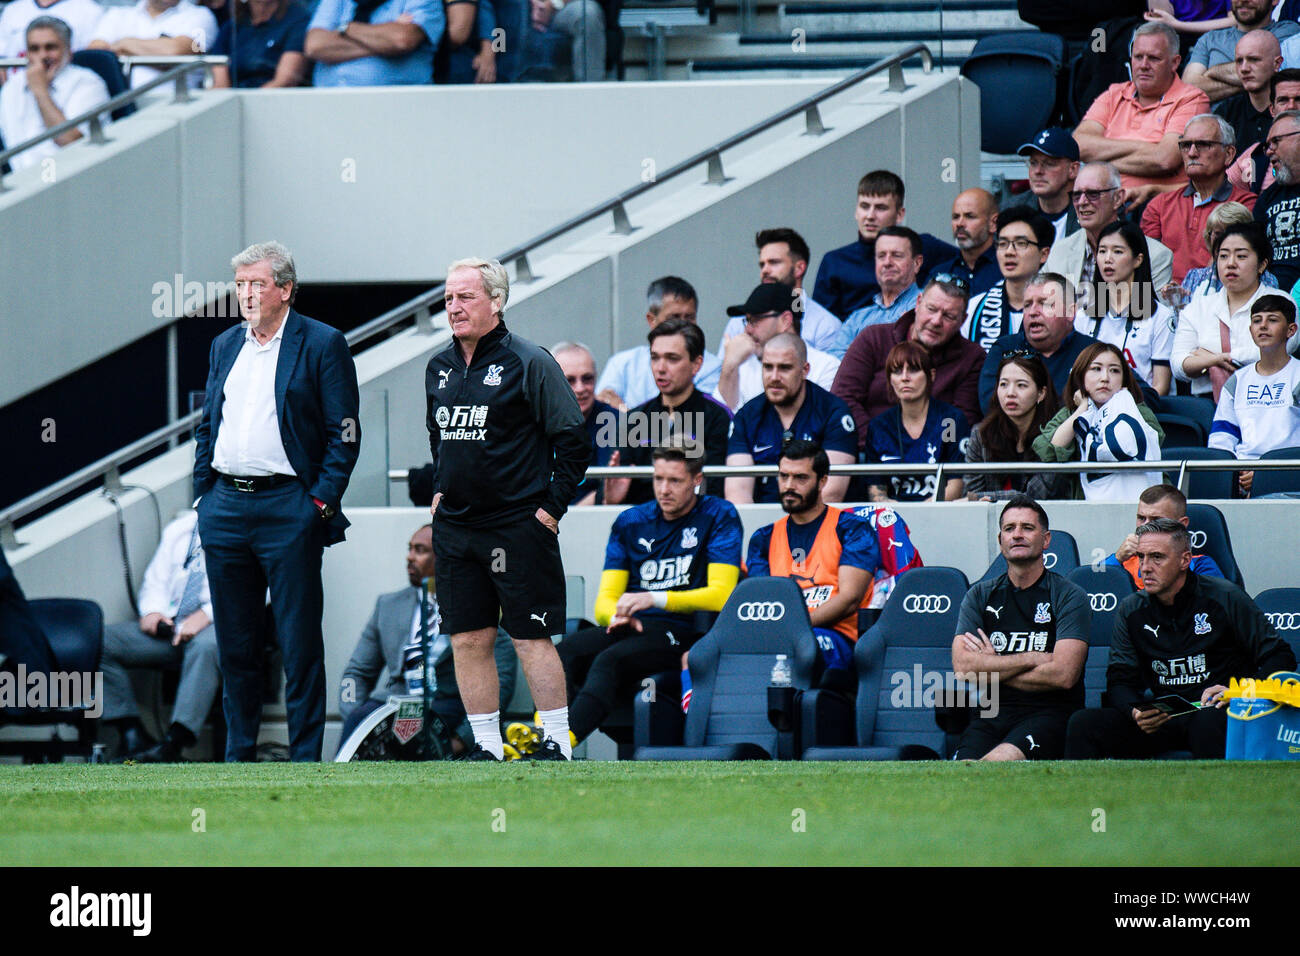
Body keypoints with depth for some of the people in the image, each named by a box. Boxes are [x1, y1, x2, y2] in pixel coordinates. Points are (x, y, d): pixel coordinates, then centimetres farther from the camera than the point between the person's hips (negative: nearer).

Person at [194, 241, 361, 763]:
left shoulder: (323, 345, -3)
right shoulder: (225, 346, 15)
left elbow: (344, 434, -5)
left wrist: (321, 502, -12)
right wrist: (204, 493, 10)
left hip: (289, 508, -6)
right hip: (225, 505, 6)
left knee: (299, 642, -4)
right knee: (234, 643, 9)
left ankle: (304, 757, 0)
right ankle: (238, 753, 16)